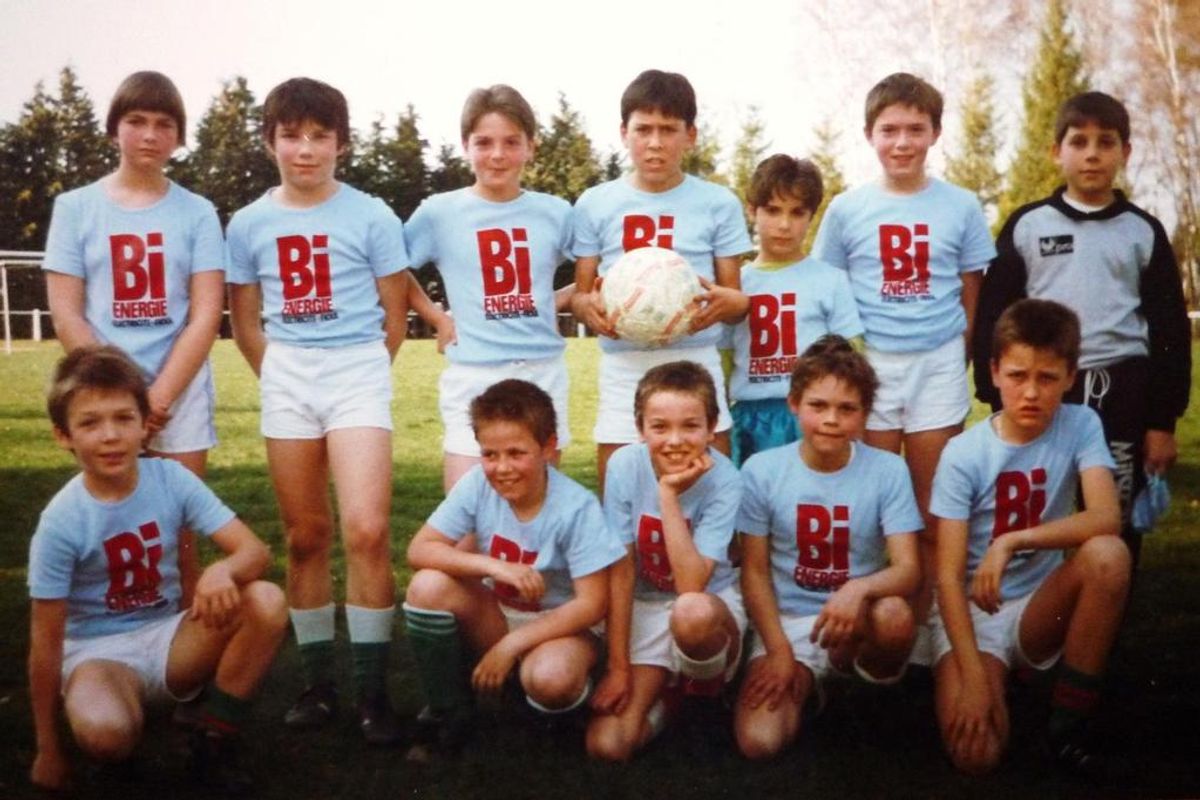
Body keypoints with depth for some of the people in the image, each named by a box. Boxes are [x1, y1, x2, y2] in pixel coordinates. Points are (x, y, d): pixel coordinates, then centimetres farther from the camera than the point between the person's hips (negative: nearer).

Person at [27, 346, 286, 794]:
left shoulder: (171, 479, -11)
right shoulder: (61, 521, -18)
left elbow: (255, 551, -15)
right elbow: (46, 641, -12)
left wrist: (222, 571, -41)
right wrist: (48, 749, -7)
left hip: (167, 638, 4)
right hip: (96, 651, -3)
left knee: (267, 603, -24)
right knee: (103, 731, -37)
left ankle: (214, 745, -6)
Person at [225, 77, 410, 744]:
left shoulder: (371, 216, -3)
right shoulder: (250, 224, 5)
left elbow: (395, 316, 3)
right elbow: (245, 322, 13)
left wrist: (361, 374, 5)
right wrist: (279, 378, 9)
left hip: (358, 372, -3)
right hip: (286, 380, 3)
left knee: (366, 530, -14)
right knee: (306, 536, 8)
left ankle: (373, 690, -3)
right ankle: (318, 682, 19)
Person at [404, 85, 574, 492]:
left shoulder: (555, 212, 2)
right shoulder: (439, 212, -3)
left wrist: (559, 301, -1)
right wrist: (437, 317, -2)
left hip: (544, 371, 2)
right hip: (473, 377, -2)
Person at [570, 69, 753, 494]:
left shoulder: (719, 203, 2)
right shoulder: (595, 204, 5)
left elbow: (735, 297, 6)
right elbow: (580, 293, 9)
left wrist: (726, 302, -18)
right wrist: (589, 307, -14)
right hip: (623, 369, 1)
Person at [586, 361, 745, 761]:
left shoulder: (724, 480, -20)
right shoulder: (625, 466, -15)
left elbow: (691, 586, -28)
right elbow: (622, 570, -10)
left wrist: (669, 493, -31)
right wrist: (618, 667, -9)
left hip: (711, 605, -2)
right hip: (644, 609, 2)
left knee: (692, 613, -40)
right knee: (606, 744, -16)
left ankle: (702, 684, -6)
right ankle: (662, 692, 14)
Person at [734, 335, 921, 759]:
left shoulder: (888, 470, -10)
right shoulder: (761, 470, -9)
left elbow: (908, 569, -15)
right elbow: (754, 571, -2)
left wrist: (859, 588, -37)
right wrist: (779, 650, -12)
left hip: (857, 617, 0)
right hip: (787, 620, 1)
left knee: (895, 615, -37)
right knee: (758, 741, -21)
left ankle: (868, 678, -2)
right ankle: (807, 685, 12)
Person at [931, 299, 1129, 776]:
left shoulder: (1080, 426, -7)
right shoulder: (963, 454, -14)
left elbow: (1107, 518, -23)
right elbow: (949, 576, -16)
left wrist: (1011, 542, -33)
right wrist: (974, 678, -25)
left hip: (1039, 609, 2)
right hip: (972, 611, -2)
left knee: (1108, 554, -30)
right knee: (975, 752, -25)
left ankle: (1067, 726, -13)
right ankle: (999, 672, 12)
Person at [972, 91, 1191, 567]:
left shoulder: (1144, 232, 6)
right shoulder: (1026, 225, 4)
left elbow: (1170, 329, 6)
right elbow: (993, 317, 4)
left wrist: (1163, 420, 0)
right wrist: (996, 402, -3)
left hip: (1121, 393, 1)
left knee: (1117, 524, 6)